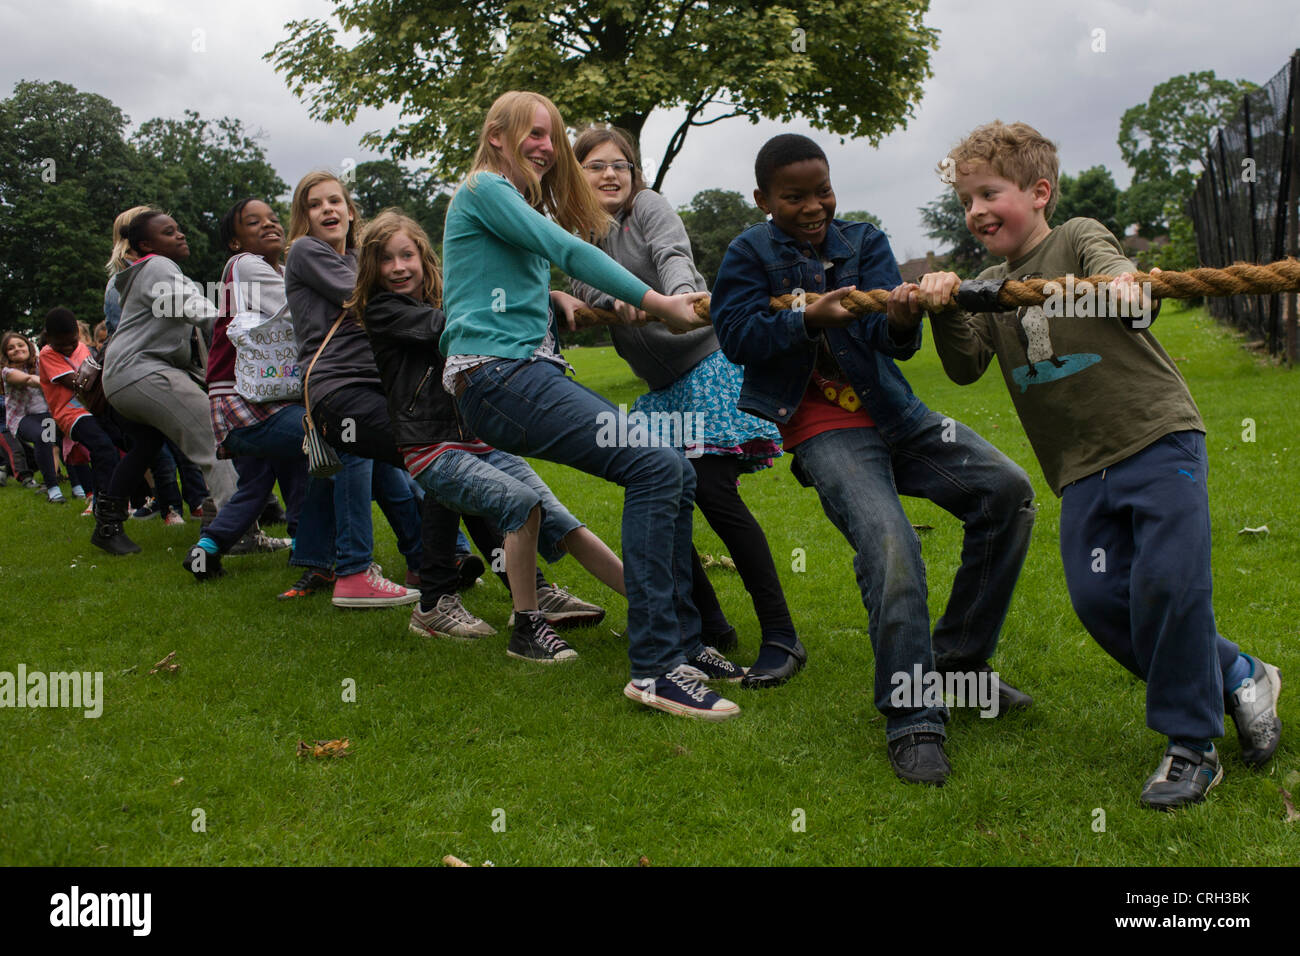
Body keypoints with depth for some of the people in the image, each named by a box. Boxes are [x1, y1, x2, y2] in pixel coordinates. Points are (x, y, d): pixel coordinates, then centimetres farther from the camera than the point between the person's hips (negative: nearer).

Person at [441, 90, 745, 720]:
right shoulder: (483, 189, -1)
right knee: (657, 467, -21)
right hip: (496, 378, -10)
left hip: (532, 373, 10)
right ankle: (654, 666, -22)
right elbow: (567, 251, -10)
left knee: (677, 473, 0)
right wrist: (659, 304, -7)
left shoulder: (522, 205, 28)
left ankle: (681, 641, 4)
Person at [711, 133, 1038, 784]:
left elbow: (894, 341, -7)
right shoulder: (750, 254, 3)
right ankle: (911, 722, -20)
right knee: (889, 543, -27)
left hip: (893, 413, 5)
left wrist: (900, 320, -32)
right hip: (825, 431, -5)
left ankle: (959, 660, 4)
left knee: (1007, 489, -10)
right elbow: (736, 335, -10)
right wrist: (809, 320, -24)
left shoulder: (863, 242, 8)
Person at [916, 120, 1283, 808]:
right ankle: (1237, 678, 17)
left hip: (1158, 437, -5)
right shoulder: (990, 288, 13)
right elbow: (965, 368, 1)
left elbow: (1112, 265, -23)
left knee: (1166, 583, -17)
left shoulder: (1078, 239, -1)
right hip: (1083, 469, 5)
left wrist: (1125, 285, -46)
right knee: (1098, 600, -5)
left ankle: (1191, 745, -1)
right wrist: (945, 310, -17)